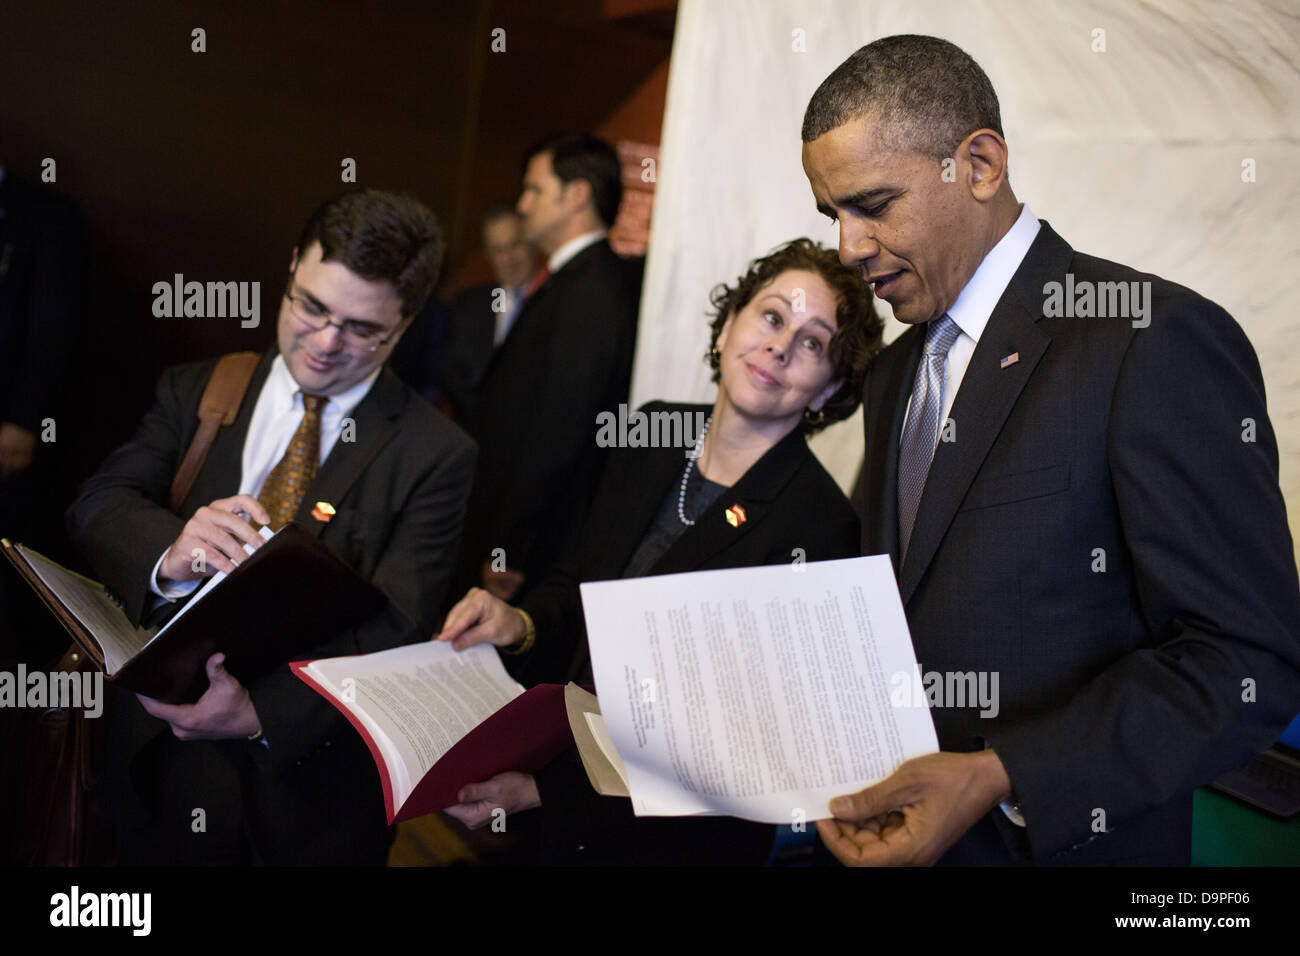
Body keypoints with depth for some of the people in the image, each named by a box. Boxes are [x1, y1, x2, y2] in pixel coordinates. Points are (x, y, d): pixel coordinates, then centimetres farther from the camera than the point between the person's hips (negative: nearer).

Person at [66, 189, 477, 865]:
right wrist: (169, 552, -29)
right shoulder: (196, 392, 4)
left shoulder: (435, 456, -8)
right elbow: (97, 505, -6)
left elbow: (389, 631, -15)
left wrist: (263, 712, -31)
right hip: (166, 760, 3)